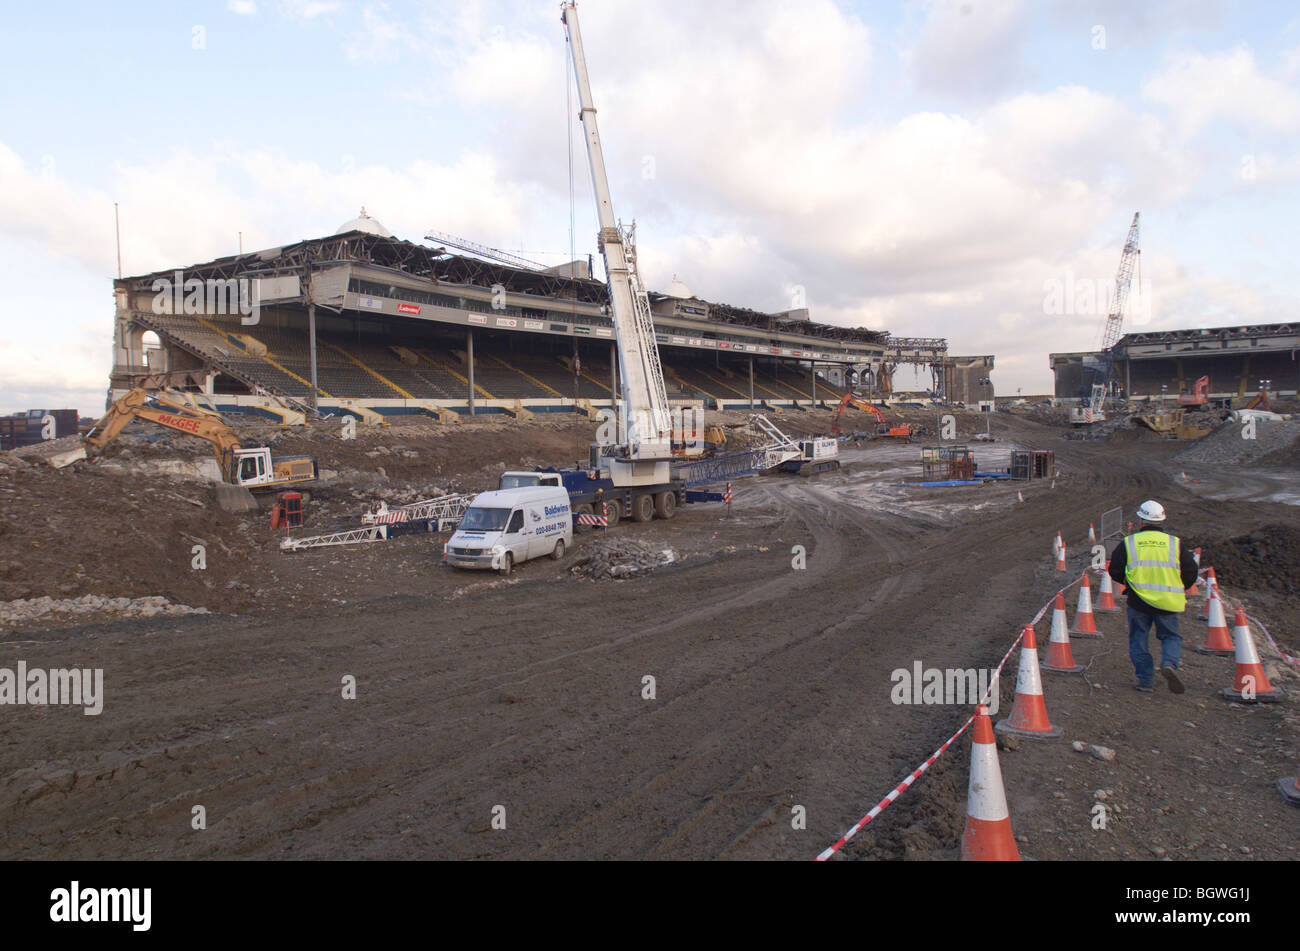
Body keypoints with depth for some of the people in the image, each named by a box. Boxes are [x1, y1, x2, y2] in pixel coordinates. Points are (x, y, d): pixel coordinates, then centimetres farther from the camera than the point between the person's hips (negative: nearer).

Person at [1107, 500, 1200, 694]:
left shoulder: (1128, 543, 0)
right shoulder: (1175, 543, 4)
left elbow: (1115, 572, 0)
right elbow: (1191, 572, 5)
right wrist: (1178, 589, 22)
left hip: (1138, 601, -1)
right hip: (1168, 602, 1)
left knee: (1139, 640, 11)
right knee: (1171, 636, 16)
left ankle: (1145, 680, 7)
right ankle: (1169, 663, -10)